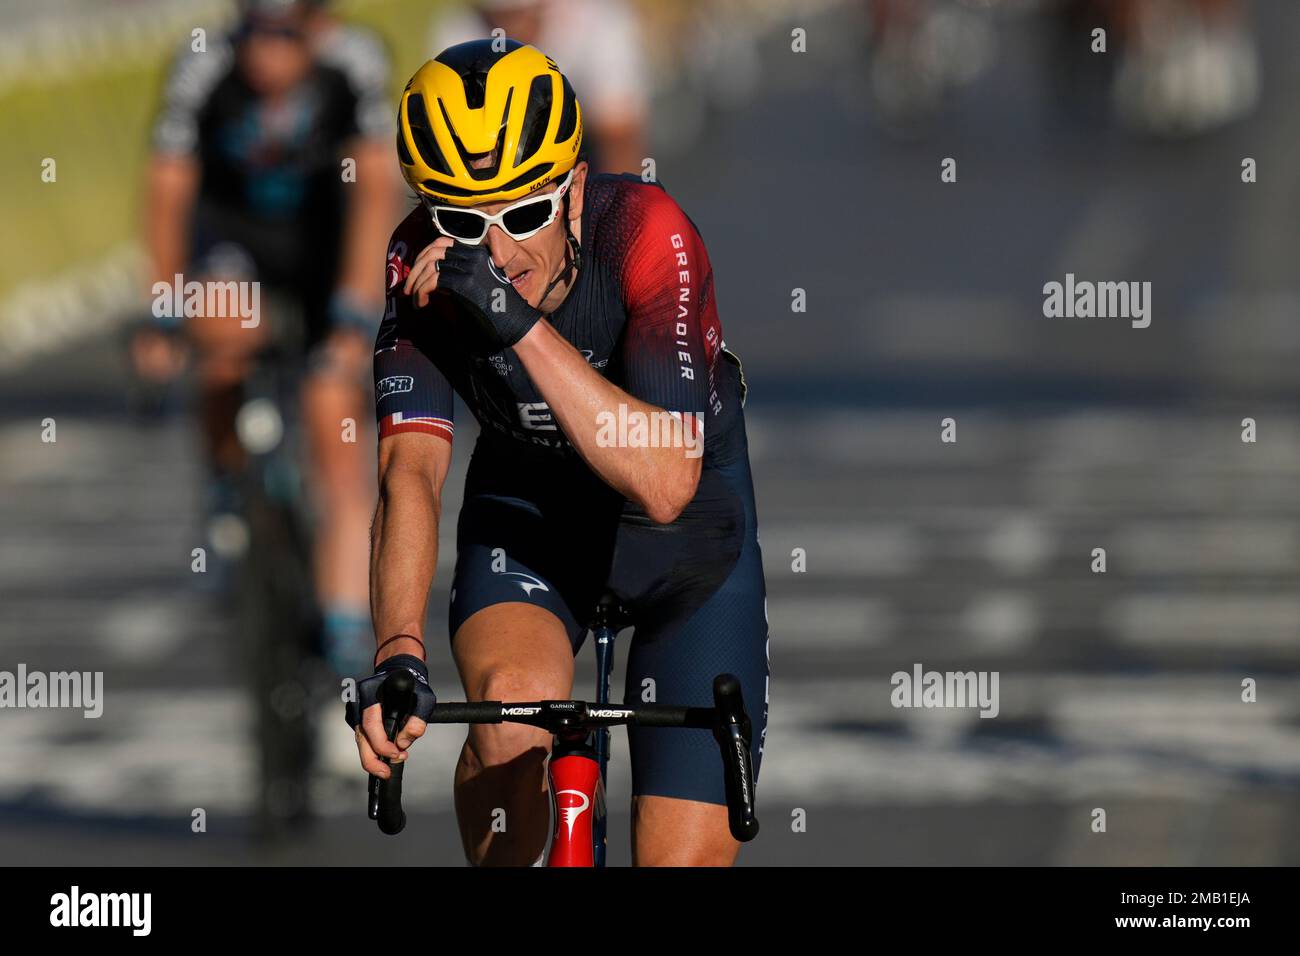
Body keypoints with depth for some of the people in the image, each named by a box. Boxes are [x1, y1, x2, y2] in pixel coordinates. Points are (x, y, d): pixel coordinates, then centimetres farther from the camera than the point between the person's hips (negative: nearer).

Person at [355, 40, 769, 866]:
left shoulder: (648, 234, -32)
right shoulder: (425, 266, -24)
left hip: (684, 518, -1)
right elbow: (411, 472, -31)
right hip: (529, 504, 1)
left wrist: (522, 324, -49)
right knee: (514, 705, -31)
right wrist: (398, 656, -47)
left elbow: (664, 484, -41)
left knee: (685, 857, -9)